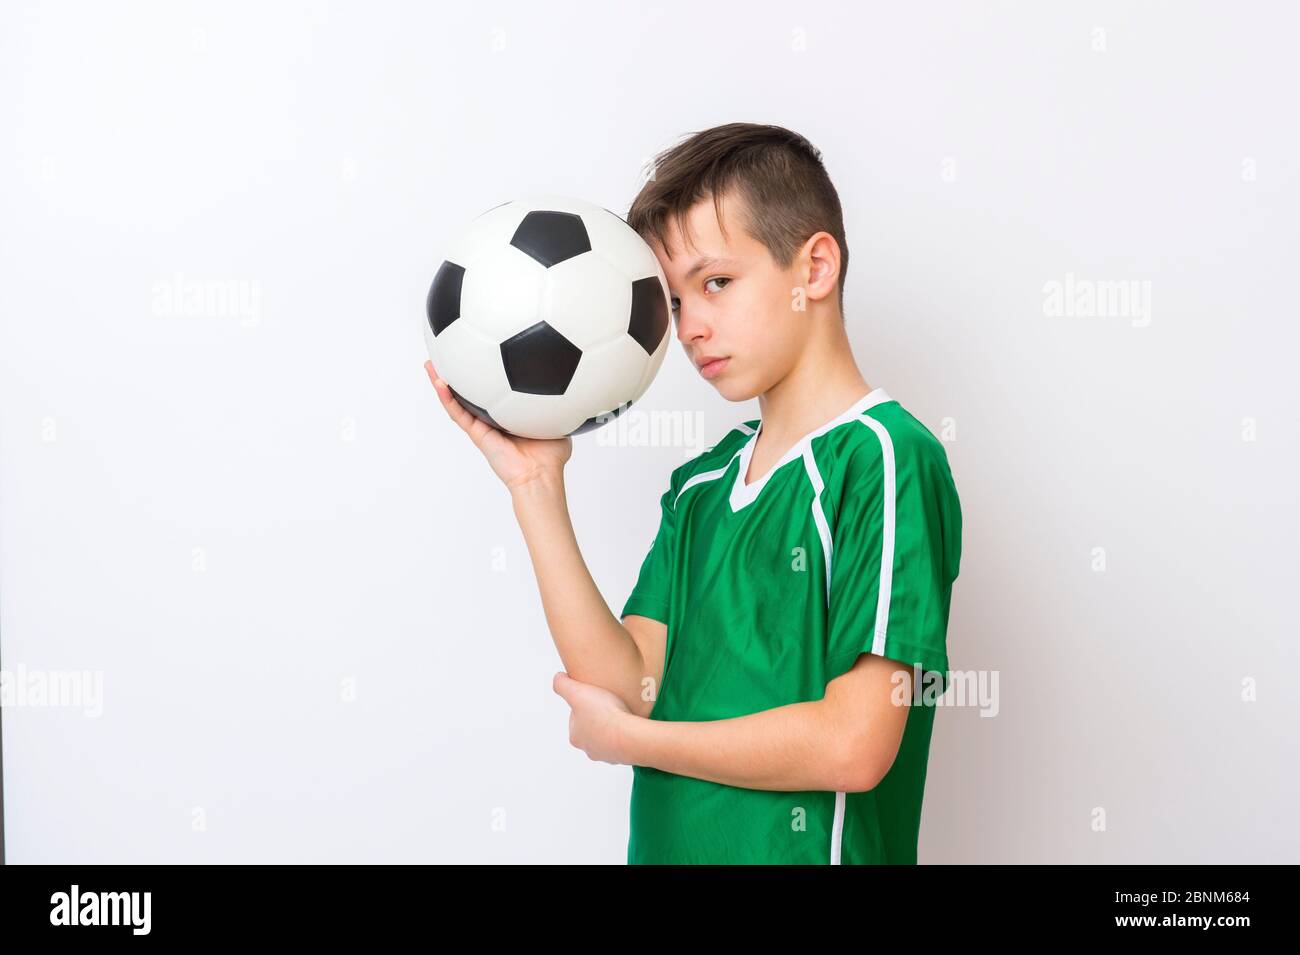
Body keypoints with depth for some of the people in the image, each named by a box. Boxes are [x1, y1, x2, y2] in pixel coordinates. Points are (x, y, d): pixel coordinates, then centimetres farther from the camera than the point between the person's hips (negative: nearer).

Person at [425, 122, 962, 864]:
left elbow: (853, 744, -22)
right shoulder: (701, 486, 7)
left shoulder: (886, 459, -15)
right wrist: (536, 486, -7)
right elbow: (629, 684, -4)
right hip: (665, 842, 6)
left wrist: (627, 738, -10)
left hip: (801, 848, -6)